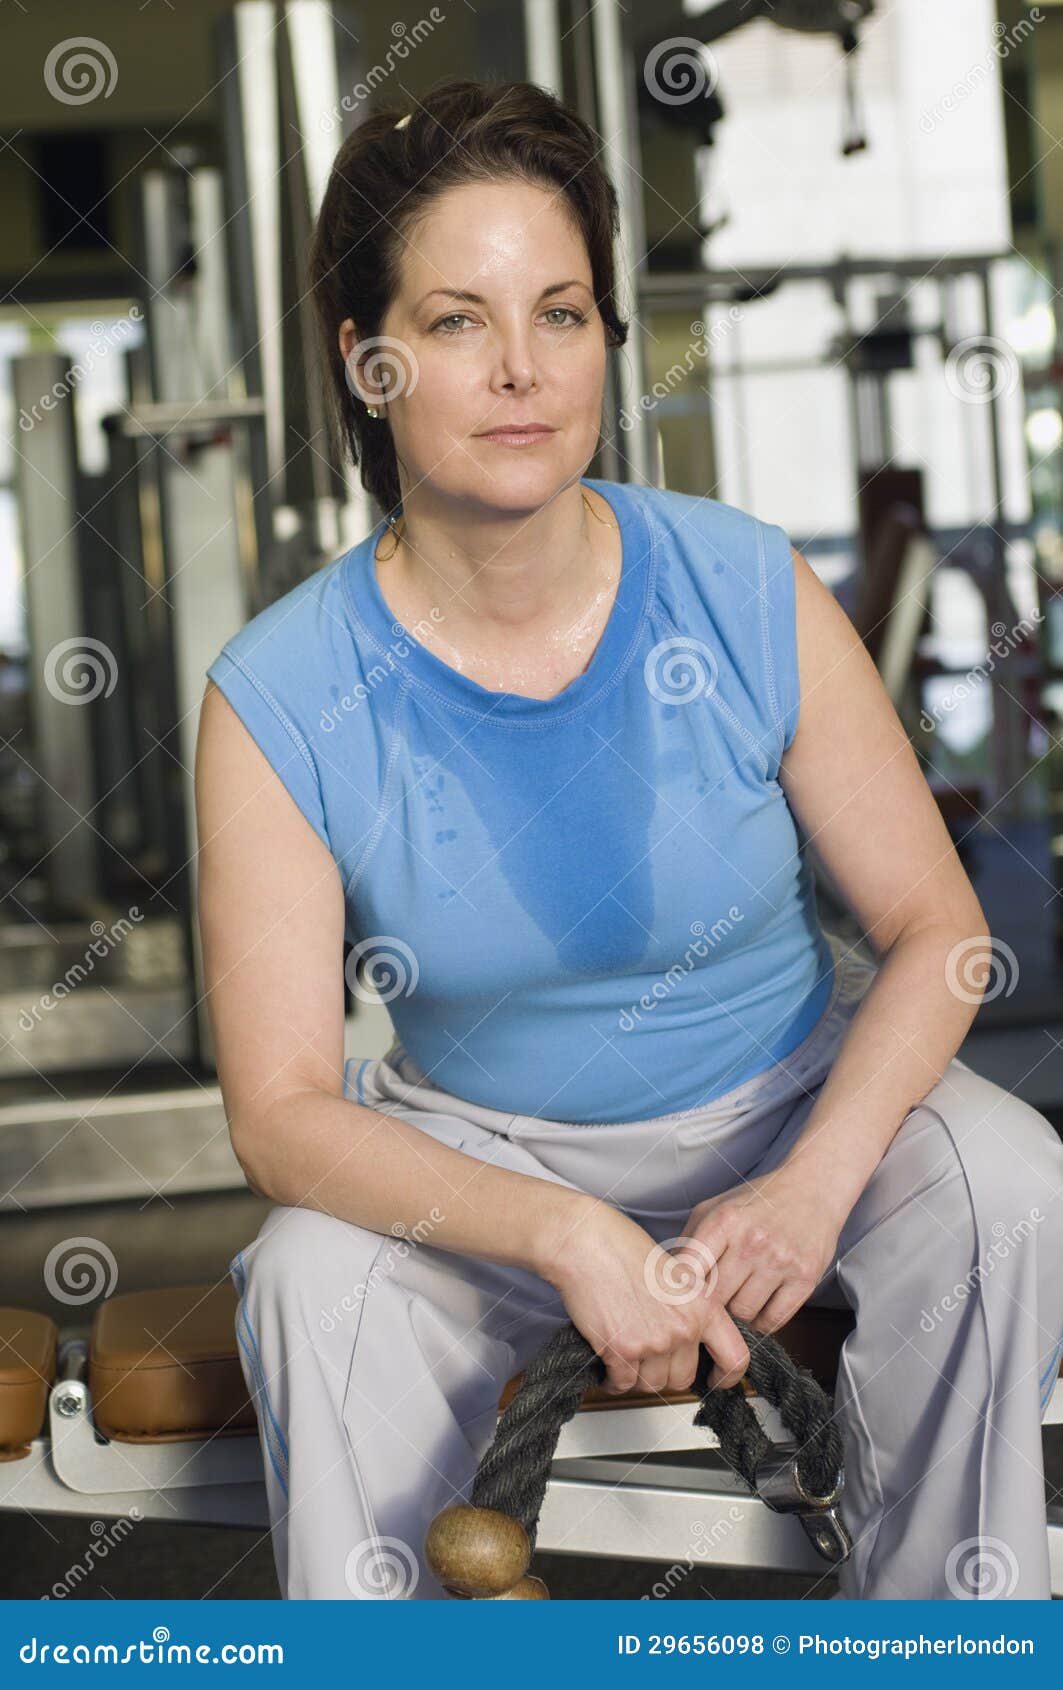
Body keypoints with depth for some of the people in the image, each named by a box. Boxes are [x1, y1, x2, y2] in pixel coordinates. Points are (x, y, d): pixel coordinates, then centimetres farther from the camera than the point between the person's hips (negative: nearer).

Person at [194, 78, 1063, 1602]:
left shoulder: (748, 594, -14)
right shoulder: (280, 701, -17)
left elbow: (934, 929, -9)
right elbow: (281, 1108, -20)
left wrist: (816, 1180, -27)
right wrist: (568, 1237, -34)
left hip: (787, 1098, 1)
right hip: (480, 1149, -1)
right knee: (319, 1282, -30)